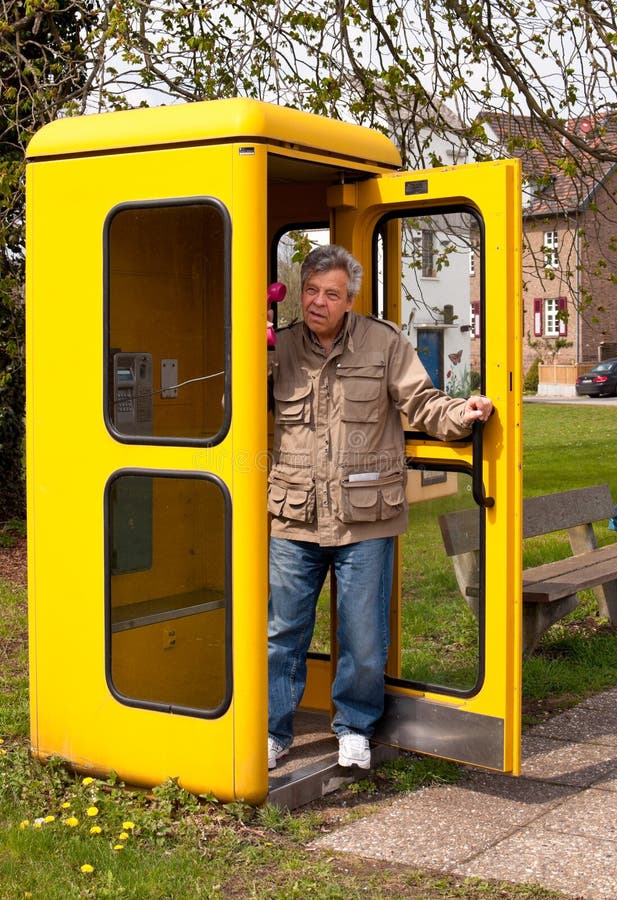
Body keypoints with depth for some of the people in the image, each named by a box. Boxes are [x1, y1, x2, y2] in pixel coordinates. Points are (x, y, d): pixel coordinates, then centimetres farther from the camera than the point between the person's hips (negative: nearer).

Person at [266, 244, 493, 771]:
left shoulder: (384, 343, 0)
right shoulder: (280, 348, 5)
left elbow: (421, 405, 2)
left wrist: (459, 415, -18)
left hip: (364, 521, -1)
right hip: (294, 518, 2)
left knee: (364, 637, 8)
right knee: (283, 630, 11)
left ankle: (355, 727, 30)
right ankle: (274, 731, 26)